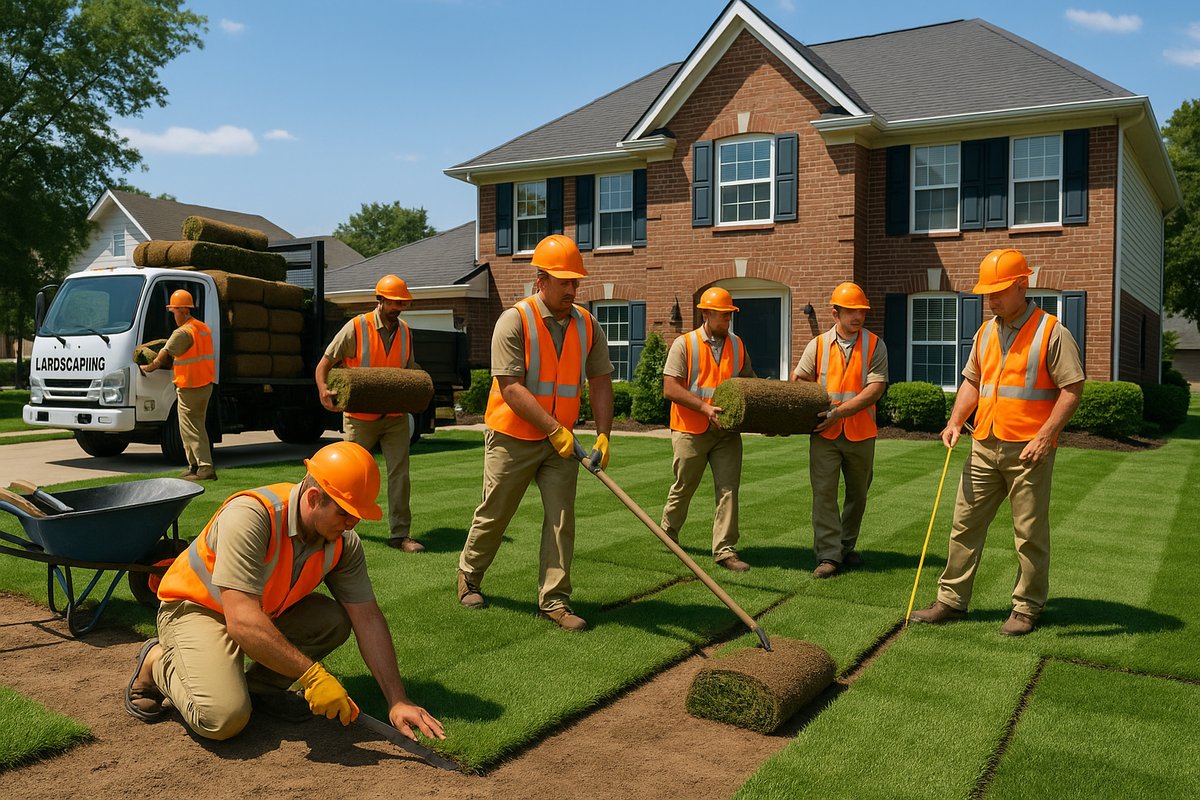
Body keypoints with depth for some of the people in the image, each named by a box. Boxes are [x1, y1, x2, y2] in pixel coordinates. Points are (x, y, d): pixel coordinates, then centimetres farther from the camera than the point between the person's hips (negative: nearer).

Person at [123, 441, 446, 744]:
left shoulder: (343, 541, -15)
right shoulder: (250, 516, -35)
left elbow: (368, 619, -12)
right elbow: (243, 623, -40)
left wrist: (397, 700, -18)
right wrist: (312, 674, -37)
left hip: (267, 610, 6)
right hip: (195, 607, -6)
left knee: (336, 621, -17)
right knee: (224, 718, -25)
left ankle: (259, 685, 3)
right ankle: (159, 663, 3)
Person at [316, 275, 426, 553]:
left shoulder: (405, 332, 6)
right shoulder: (356, 327, -10)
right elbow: (325, 364, -6)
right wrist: (324, 391, -24)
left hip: (395, 417, 4)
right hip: (360, 417, -4)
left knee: (400, 473, -3)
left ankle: (400, 534, 3)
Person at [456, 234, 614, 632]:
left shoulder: (587, 325, 2)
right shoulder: (514, 321, -15)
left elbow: (600, 382, 4)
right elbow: (511, 388, -21)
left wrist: (603, 436, -7)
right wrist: (555, 429, -25)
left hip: (561, 441, 4)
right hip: (513, 438, -4)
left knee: (561, 516, -1)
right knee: (494, 514, 10)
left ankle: (554, 600, 8)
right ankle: (469, 576, 34)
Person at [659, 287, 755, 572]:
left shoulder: (737, 345, 12)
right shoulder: (684, 344, -4)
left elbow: (748, 380, 21)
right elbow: (670, 388, -13)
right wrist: (704, 407, -22)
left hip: (726, 431, 4)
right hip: (691, 431, -3)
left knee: (728, 489, -4)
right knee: (683, 487, 11)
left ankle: (725, 550, 1)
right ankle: (667, 534, 36)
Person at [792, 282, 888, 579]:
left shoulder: (875, 345, -2)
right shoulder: (818, 345, 2)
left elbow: (875, 389, -12)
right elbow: (798, 379, 12)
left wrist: (839, 412, -19)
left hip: (860, 434, 1)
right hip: (824, 434, -1)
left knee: (857, 494, 14)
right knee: (824, 493, -6)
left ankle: (847, 547, 31)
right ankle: (828, 556, -2)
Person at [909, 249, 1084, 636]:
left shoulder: (1052, 332, -6)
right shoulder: (985, 332, 13)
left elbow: (1072, 389, -9)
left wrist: (1045, 436, -18)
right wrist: (955, 422, 6)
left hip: (1028, 450, -6)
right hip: (984, 447, 6)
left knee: (1030, 533, 3)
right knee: (965, 523, 7)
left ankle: (1027, 608, 16)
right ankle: (952, 600, 15)